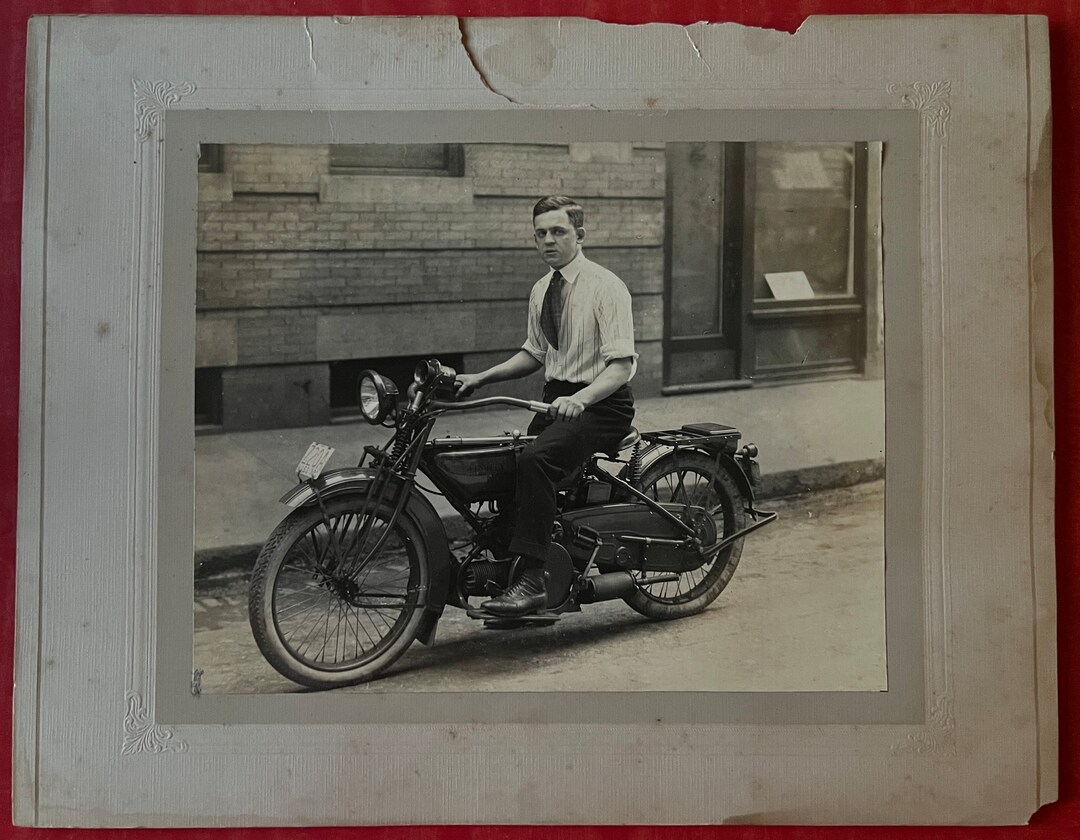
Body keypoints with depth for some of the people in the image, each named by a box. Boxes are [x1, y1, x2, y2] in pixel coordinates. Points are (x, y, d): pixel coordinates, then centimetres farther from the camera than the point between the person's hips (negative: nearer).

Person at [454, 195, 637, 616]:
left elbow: (622, 364, -18)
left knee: (534, 459, -32)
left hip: (601, 404, -8)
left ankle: (532, 581, -32)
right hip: (558, 400, 8)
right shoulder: (542, 290, 13)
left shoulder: (605, 286, -10)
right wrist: (481, 377, 11)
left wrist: (579, 399, -35)